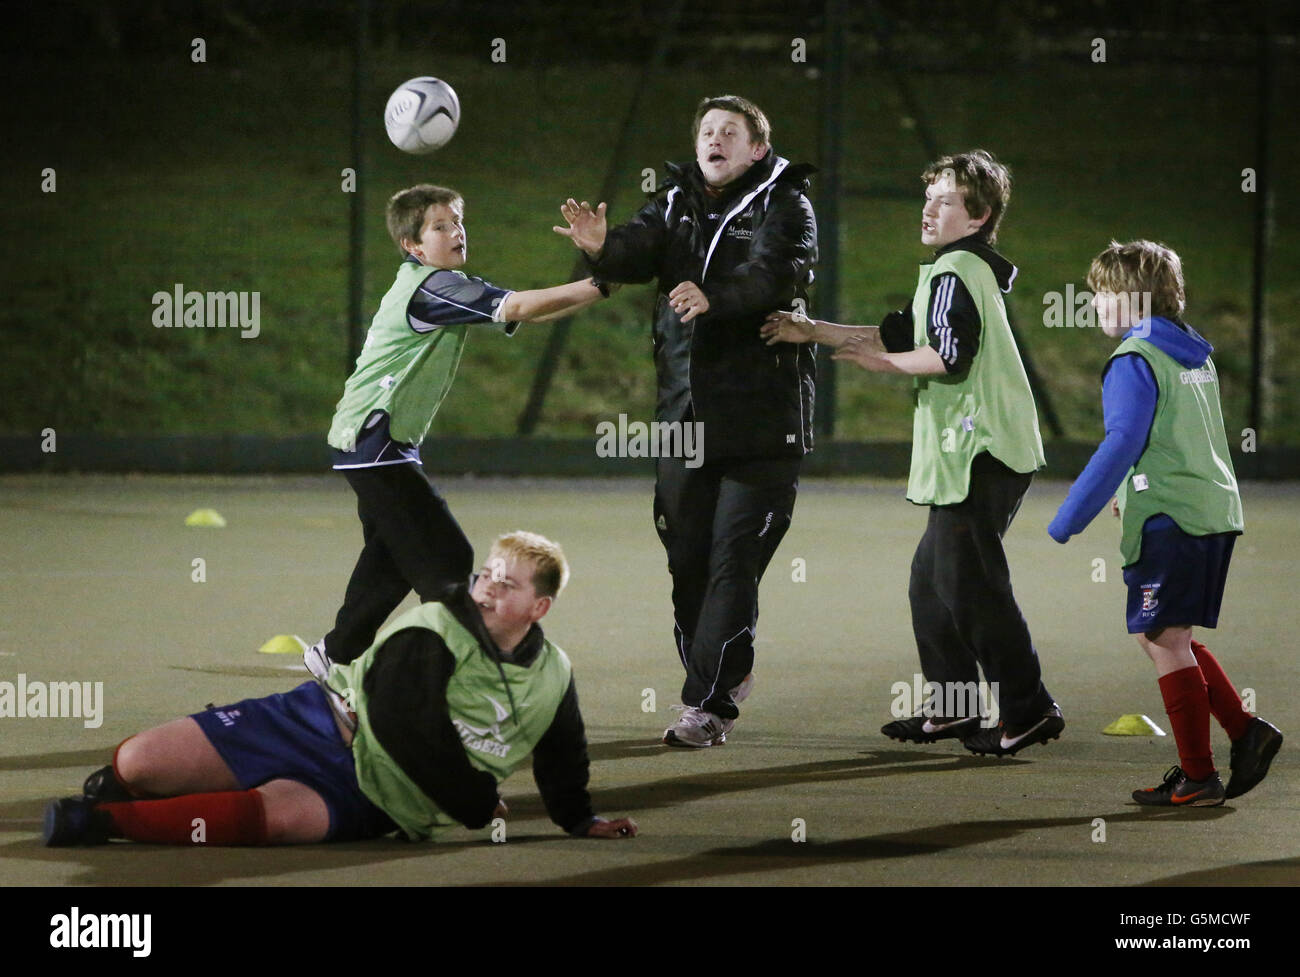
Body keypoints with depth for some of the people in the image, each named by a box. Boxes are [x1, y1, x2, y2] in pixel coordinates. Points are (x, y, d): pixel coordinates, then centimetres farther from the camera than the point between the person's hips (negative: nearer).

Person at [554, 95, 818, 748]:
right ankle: (728, 673, 27)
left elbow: (775, 272, -21)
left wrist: (713, 297, -39)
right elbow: (639, 252, -5)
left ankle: (708, 704, -8)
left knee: (733, 561, -8)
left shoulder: (785, 207, -2)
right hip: (683, 413, 5)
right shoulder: (676, 204, 13)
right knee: (688, 560, 9)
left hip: (762, 419, -5)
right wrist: (602, 249, -28)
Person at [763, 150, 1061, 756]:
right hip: (971, 454, 11)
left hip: (978, 453, -11)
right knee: (932, 579, 15)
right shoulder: (969, 271, 22)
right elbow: (902, 335, 25)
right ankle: (954, 707, 19)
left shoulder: (954, 272, -10)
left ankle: (1028, 710, -9)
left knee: (969, 583, -10)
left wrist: (882, 363, -8)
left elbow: (949, 356, -22)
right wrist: (812, 332, 22)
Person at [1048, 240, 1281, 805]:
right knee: (1168, 638, 17)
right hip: (1217, 510, 9)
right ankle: (1246, 732, 7)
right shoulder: (1196, 355, 17)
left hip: (1168, 522, -9)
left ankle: (1197, 778, -2)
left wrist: (1062, 526, -18)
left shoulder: (1134, 361, -11)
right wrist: (1134, 493, 32)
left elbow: (1121, 446, -20)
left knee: (1166, 642, -2)